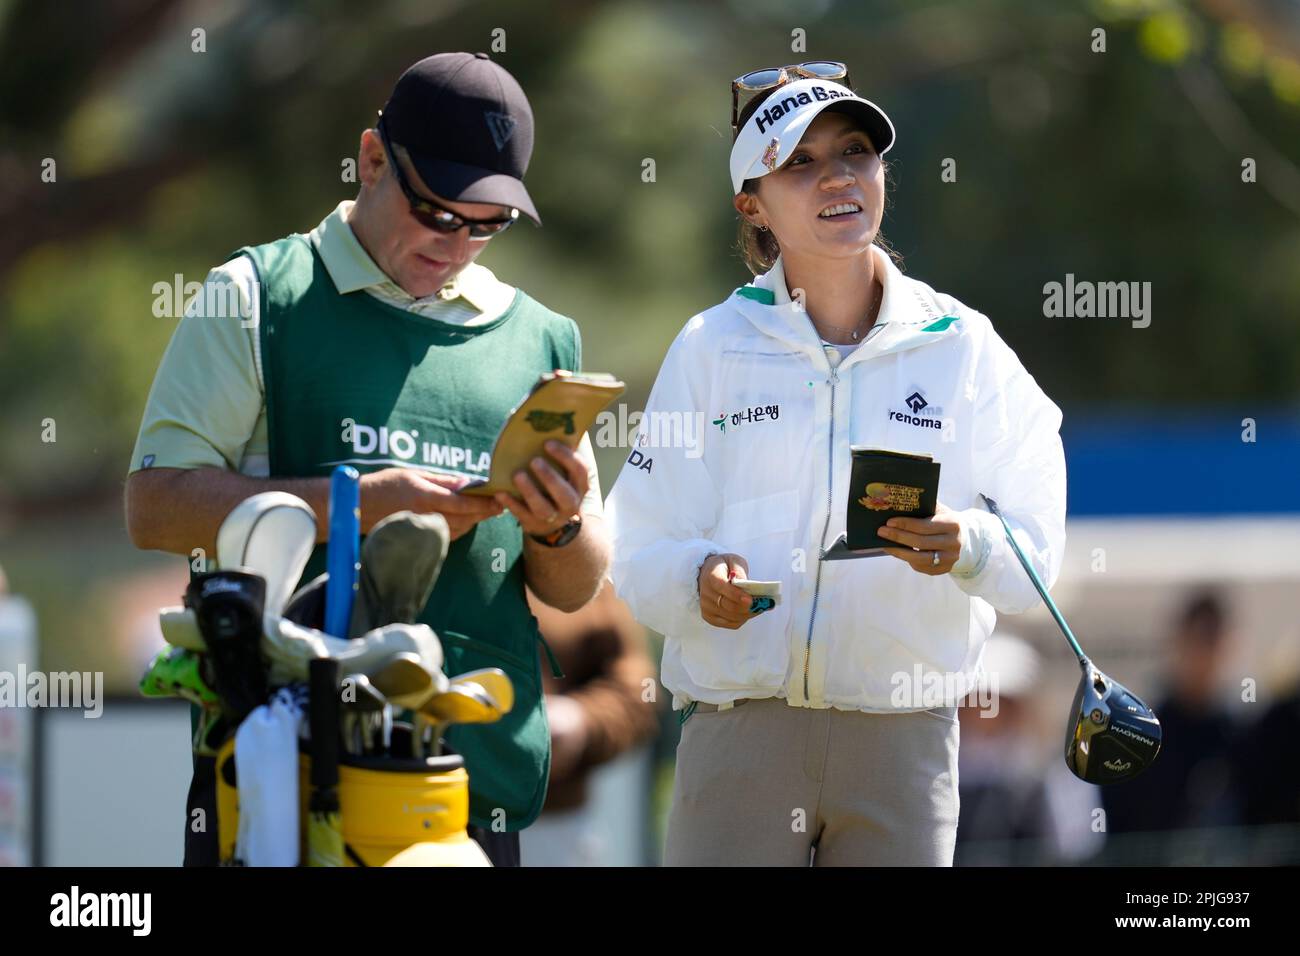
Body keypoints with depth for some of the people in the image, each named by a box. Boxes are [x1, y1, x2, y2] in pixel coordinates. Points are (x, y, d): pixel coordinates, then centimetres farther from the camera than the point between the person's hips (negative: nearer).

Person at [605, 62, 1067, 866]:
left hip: (905, 735, 1)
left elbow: (1035, 558, 0)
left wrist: (966, 548, -22)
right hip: (741, 729, -1)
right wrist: (702, 581, -21)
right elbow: (643, 556, 1)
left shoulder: (962, 346, 4)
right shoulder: (712, 346, 4)